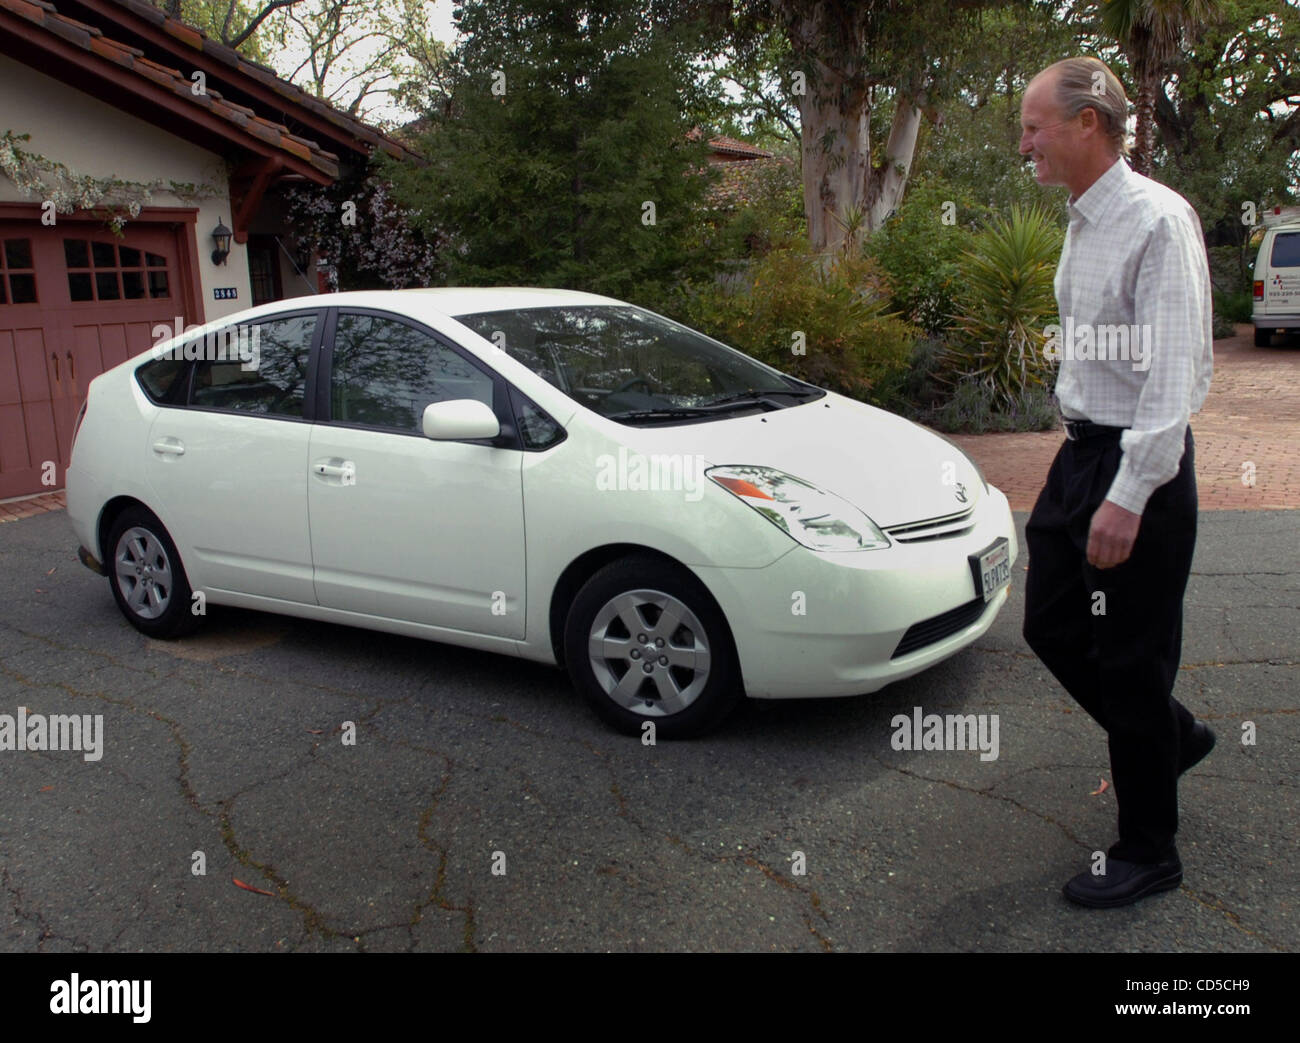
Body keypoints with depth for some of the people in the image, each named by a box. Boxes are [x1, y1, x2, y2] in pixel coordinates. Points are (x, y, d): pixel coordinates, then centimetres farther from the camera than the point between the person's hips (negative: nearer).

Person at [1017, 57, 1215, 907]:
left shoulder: (1158, 222, -17)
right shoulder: (1082, 222, 10)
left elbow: (1173, 375, -21)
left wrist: (1129, 497, -24)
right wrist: (1090, 473, 16)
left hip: (1139, 464, -9)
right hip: (1081, 453, 9)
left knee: (1130, 662, 2)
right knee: (1051, 625, 15)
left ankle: (1149, 853, 22)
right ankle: (1174, 735, 40)